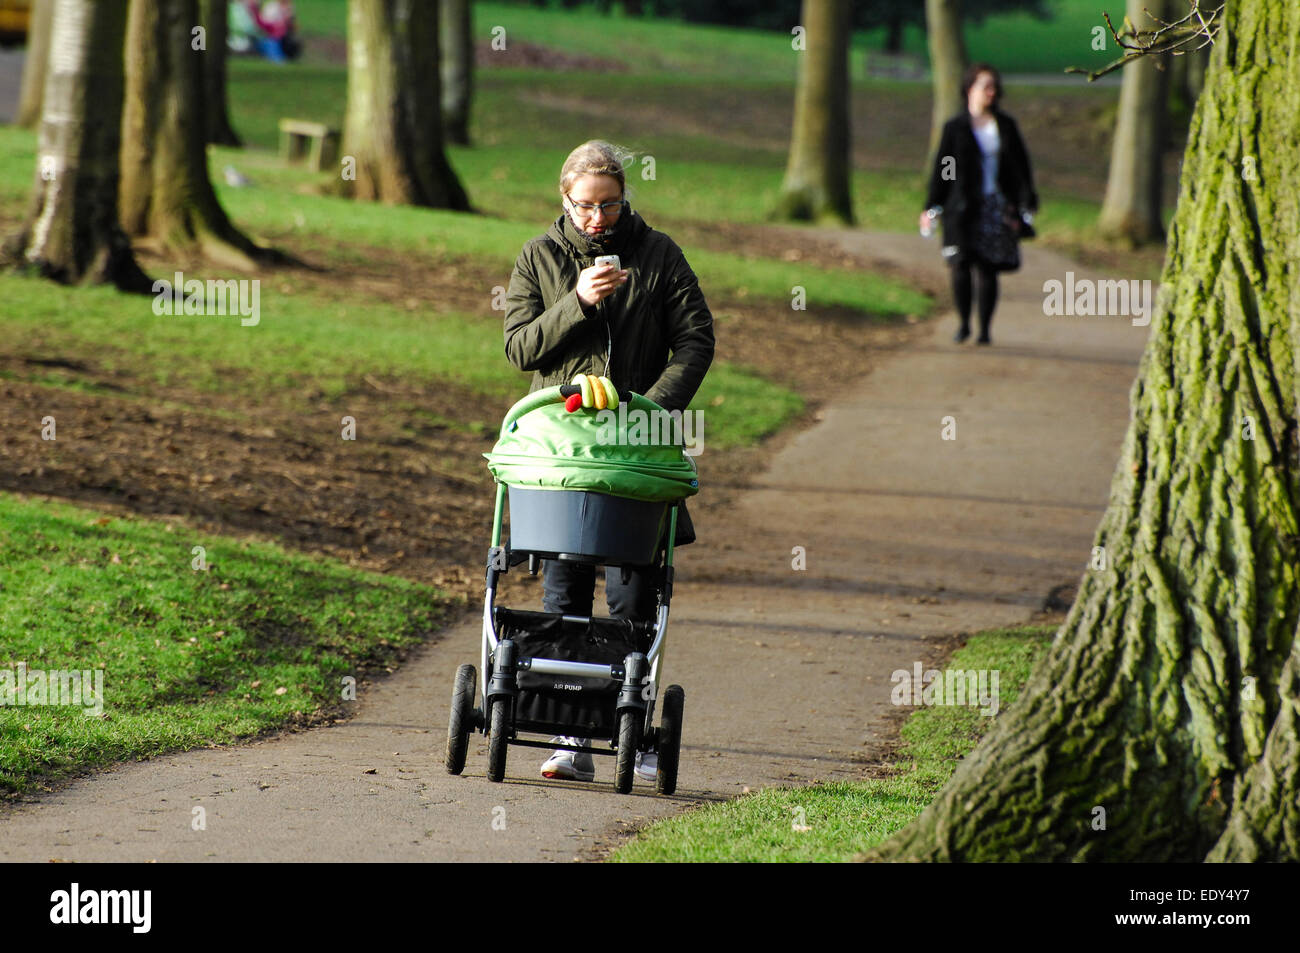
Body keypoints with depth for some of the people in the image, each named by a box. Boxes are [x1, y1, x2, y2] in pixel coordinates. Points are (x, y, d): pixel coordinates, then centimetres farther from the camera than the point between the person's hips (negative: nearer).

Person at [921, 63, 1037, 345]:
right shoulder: (955, 128, 3)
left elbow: (1021, 167, 13)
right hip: (964, 210, -2)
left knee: (988, 269, 1)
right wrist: (932, 208, 0)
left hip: (998, 208, 2)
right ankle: (964, 323, 4)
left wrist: (1027, 204, 7)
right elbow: (941, 169, 4)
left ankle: (985, 329, 9)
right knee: (961, 265, -13)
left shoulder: (1006, 127, 10)